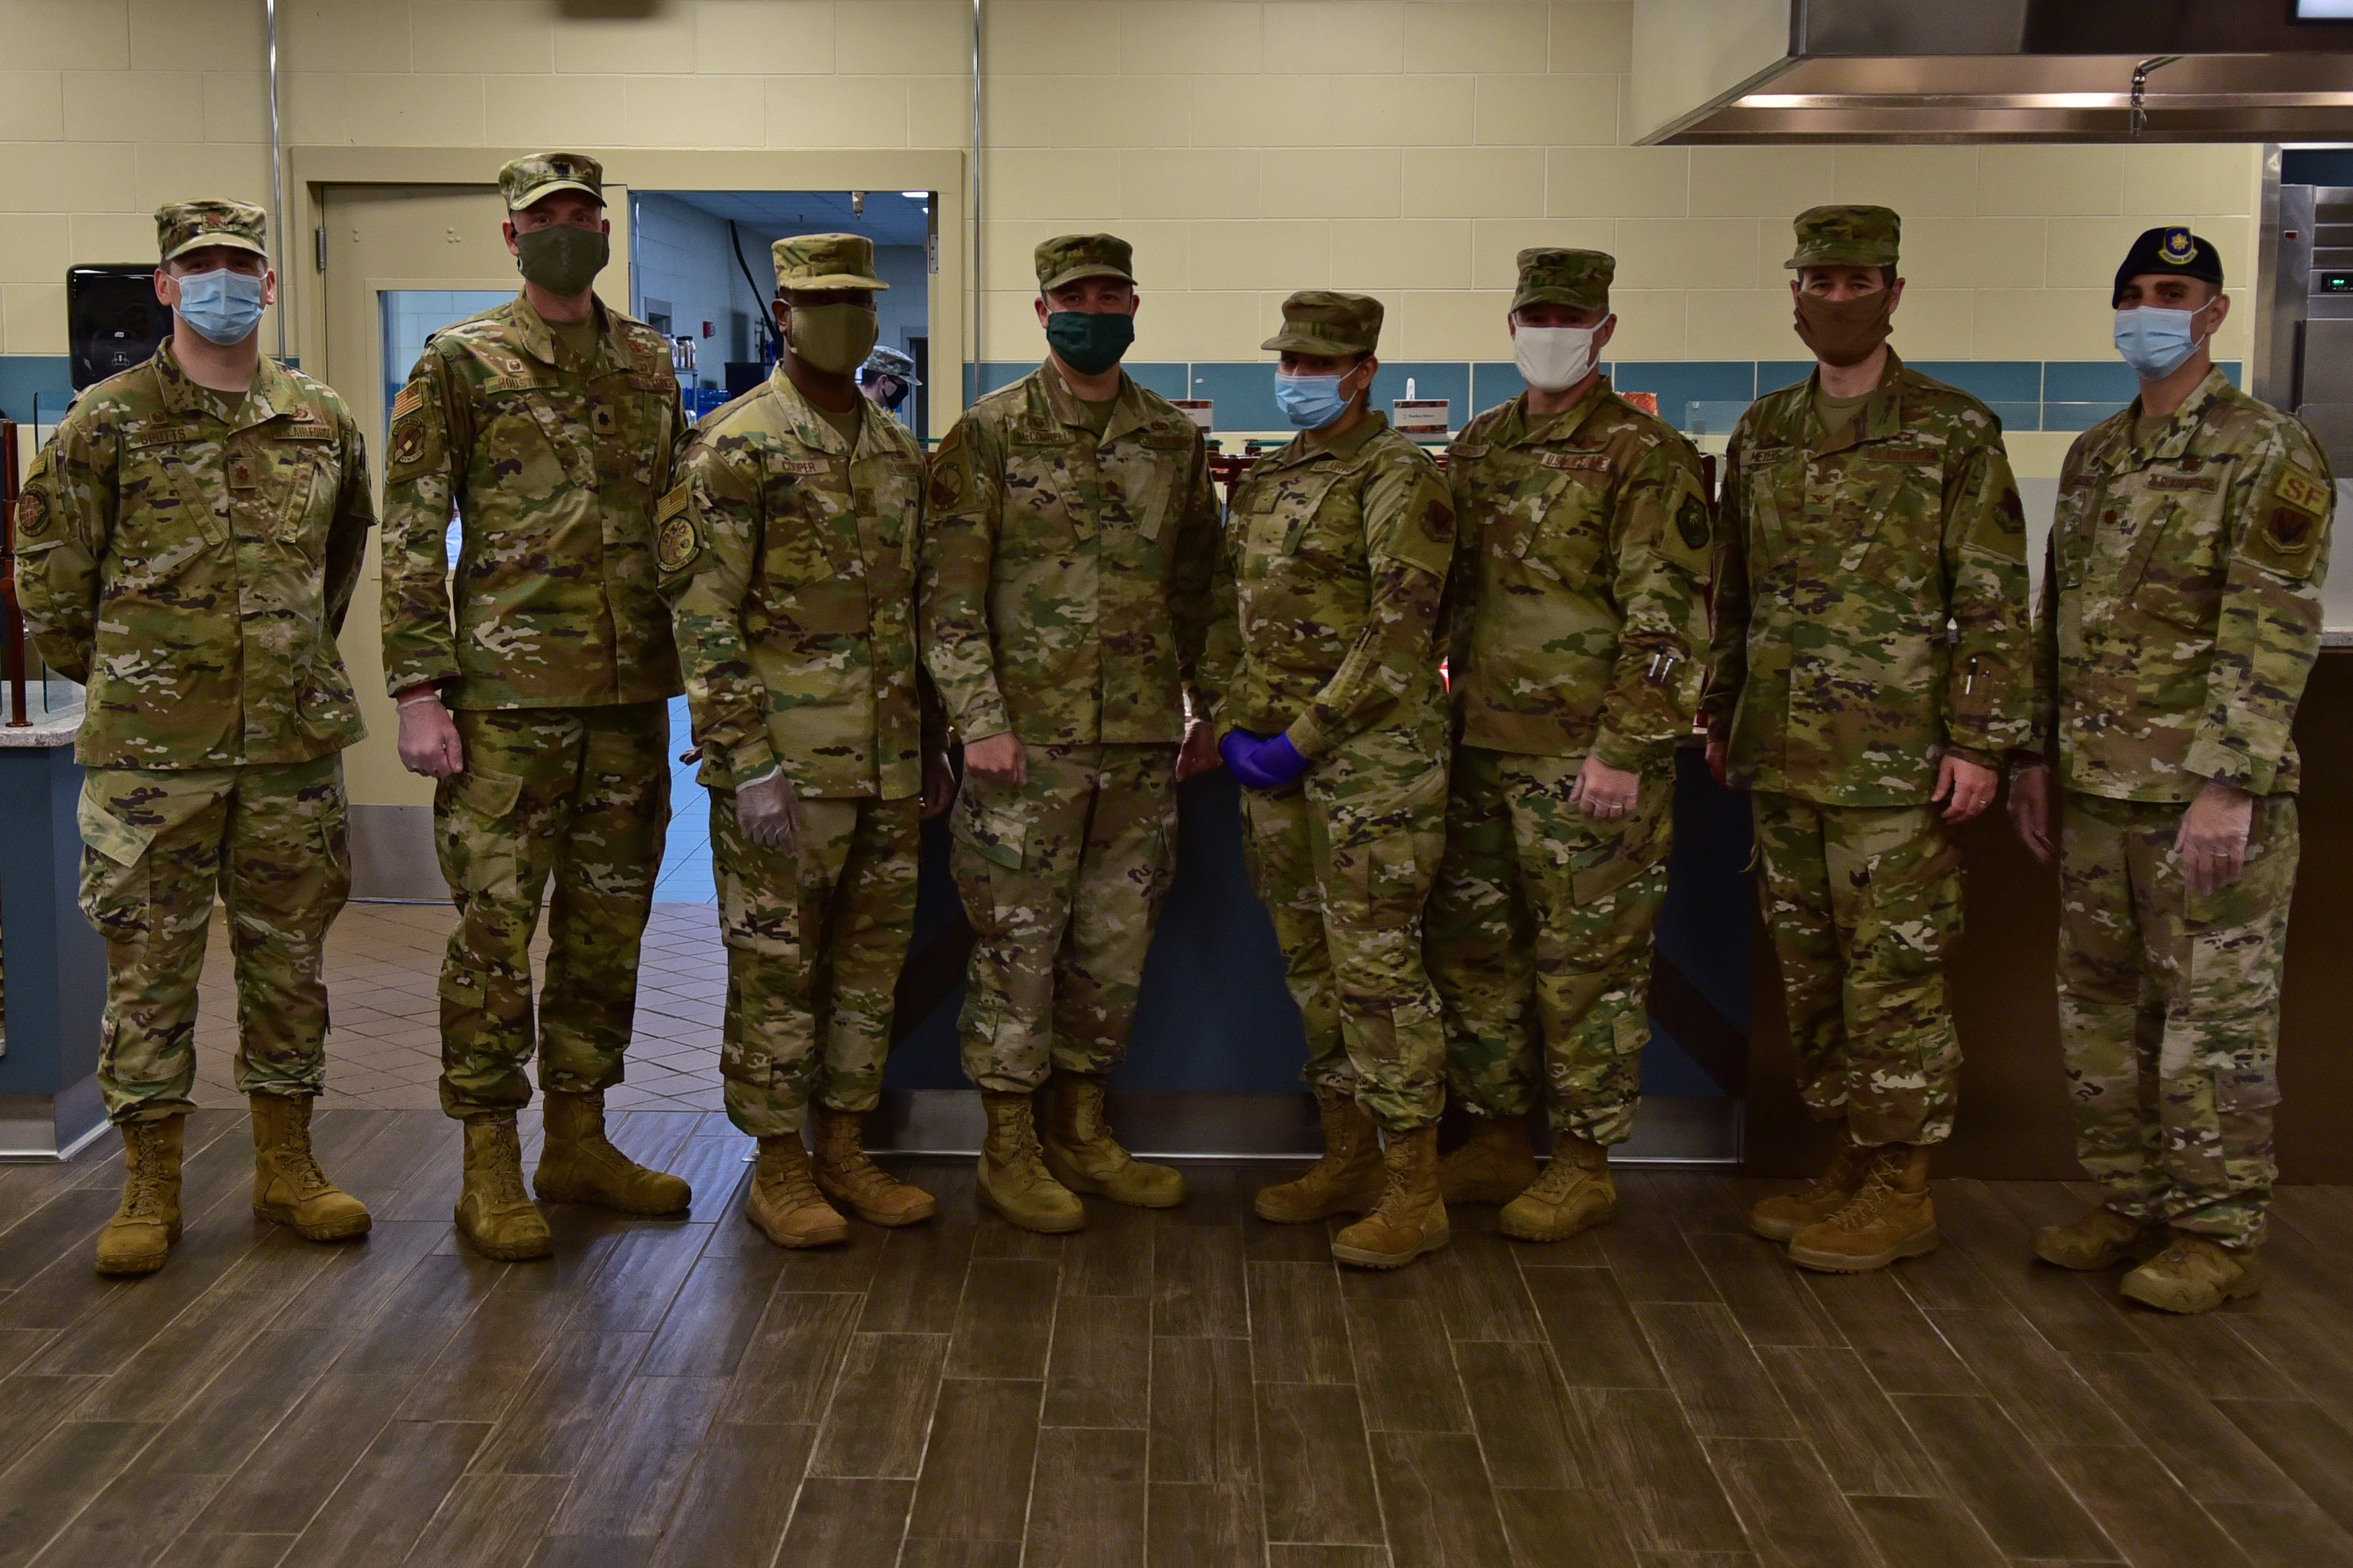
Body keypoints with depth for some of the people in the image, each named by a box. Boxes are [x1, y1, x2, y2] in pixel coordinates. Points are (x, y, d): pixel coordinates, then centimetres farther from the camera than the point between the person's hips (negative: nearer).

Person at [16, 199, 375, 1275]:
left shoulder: (322, 422, 7)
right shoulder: (106, 423, -2)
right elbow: (47, 578, 3)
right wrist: (120, 679, 7)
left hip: (293, 744, 3)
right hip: (150, 754, -3)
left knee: (290, 961, 10)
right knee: (148, 968, 3)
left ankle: (287, 1166, 23)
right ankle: (149, 1188, 15)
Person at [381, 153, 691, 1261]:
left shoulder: (652, 365, 13)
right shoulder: (460, 365, -1)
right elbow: (411, 537, -5)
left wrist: (699, 680, 13)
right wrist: (418, 693, -12)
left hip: (633, 698, 5)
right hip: (509, 697, -5)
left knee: (608, 924, 11)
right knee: (495, 930, -1)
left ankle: (579, 1140, 23)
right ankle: (490, 1169, 9)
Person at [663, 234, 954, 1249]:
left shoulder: (900, 452, 13)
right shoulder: (736, 448, -8)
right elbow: (703, 616, -13)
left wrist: (932, 740, 15)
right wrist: (747, 764, -18)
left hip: (887, 765, 7)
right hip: (786, 761, -7)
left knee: (870, 962, 12)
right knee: (776, 966, 2)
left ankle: (845, 1154, 24)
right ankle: (780, 1172, 14)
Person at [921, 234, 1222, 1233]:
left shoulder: (1175, 440, 10)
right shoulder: (990, 434, -2)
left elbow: (1198, 589, 16)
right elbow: (950, 592, -6)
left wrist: (1210, 709, 11)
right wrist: (979, 719, -13)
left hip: (1142, 741, 4)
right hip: (1027, 738, -4)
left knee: (1116, 946, 11)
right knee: (1019, 945, 2)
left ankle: (1082, 1132, 26)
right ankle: (1010, 1149, 14)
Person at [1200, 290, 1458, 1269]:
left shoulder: (1399, 478, -8)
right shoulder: (1262, 481, 16)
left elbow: (1400, 634, -16)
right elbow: (1228, 615, 19)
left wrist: (1305, 740, -16)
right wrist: (1232, 725, 5)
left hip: (1372, 756, -8)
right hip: (1272, 757, 8)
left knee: (1375, 965, -8)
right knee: (1311, 965, 13)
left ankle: (1414, 1192, 0)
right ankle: (1347, 1158, 25)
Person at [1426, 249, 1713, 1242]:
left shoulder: (1643, 455, -8)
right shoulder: (1478, 448, 14)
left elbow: (1667, 620, -13)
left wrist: (1623, 750, -18)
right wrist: (1450, 712, 15)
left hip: (1588, 760, -7)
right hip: (1481, 749, 7)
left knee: (1589, 964, 2)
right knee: (1471, 948, 12)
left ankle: (1583, 1165, 13)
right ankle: (1498, 1141, 26)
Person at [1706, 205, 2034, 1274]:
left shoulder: (1953, 432, -5)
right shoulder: (1762, 435, 11)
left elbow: (1995, 602, -8)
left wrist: (1980, 740, -13)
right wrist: (1724, 716, 17)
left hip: (1895, 765, -6)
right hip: (1784, 760, 6)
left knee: (1893, 973, 0)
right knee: (1810, 973, 12)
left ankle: (1901, 1189, 11)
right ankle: (1851, 1160, 25)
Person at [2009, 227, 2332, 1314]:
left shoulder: (2268, 453, -9)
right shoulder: (2093, 458, 14)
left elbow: (2275, 633, -16)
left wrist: (2230, 786, -22)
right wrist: (2035, 753, 15)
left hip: (2208, 793, -7)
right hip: (2098, 788, 7)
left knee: (2215, 1018, 1)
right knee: (2101, 1009, 13)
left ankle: (2217, 1235, 12)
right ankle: (2129, 1205, 26)